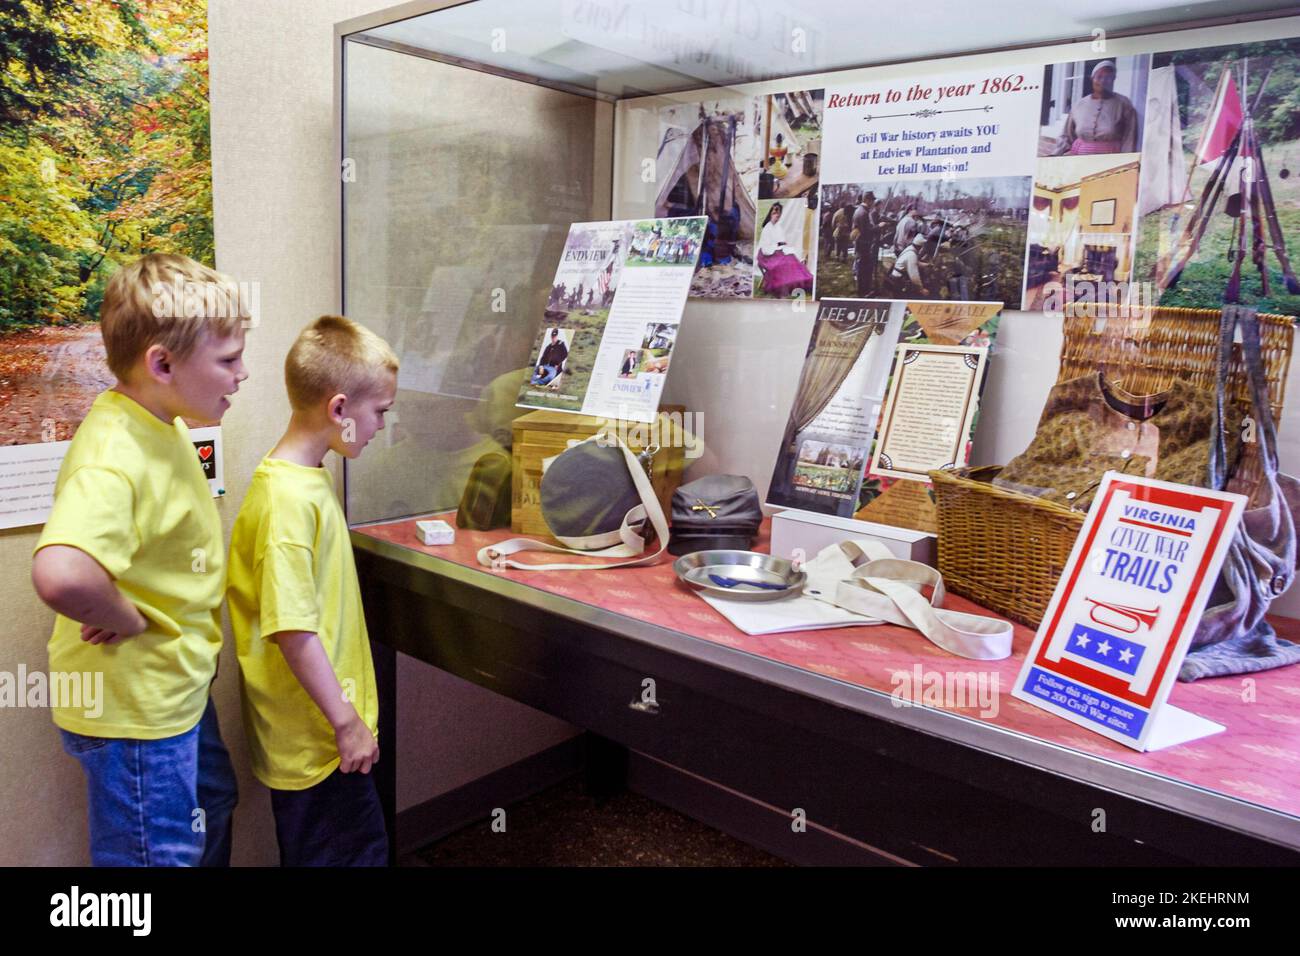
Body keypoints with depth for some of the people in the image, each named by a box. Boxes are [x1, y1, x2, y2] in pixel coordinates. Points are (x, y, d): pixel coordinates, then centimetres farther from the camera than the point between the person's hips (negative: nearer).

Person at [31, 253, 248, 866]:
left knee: (211, 807, 28)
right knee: (159, 854, 11)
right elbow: (61, 575, -49)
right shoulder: (113, 458, -30)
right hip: (134, 708, -9)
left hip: (177, 688, 9)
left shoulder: (162, 425, 0)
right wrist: (129, 621, -29)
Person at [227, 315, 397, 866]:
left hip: (319, 729, 9)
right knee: (356, 849, 6)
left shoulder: (306, 479, 6)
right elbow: (292, 630, -25)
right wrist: (346, 721, -19)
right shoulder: (290, 499, -24)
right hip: (316, 733, -9)